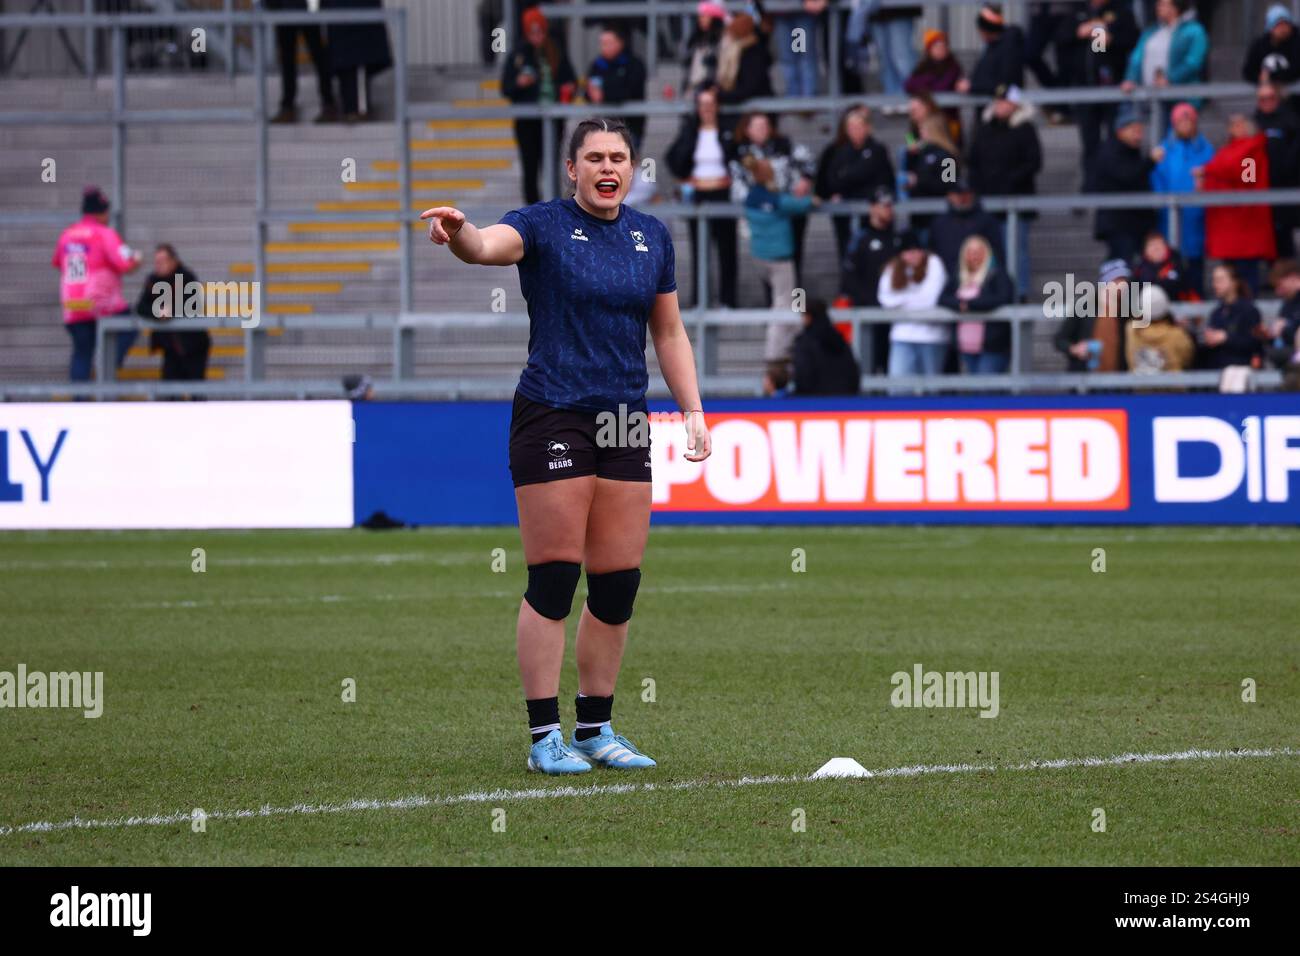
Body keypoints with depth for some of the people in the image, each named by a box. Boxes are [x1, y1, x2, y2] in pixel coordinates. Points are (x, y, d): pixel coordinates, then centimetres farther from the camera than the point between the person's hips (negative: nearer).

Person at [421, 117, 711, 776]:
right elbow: (490, 245, -26)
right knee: (554, 578, -7)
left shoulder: (651, 237, 12)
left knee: (619, 584, 6)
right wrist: (458, 233, -49)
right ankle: (545, 735, -1)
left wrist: (692, 410, 13)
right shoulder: (544, 226, -4)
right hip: (552, 417, -5)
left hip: (625, 424, 5)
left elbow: (669, 332, 21)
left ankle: (595, 730, 17)